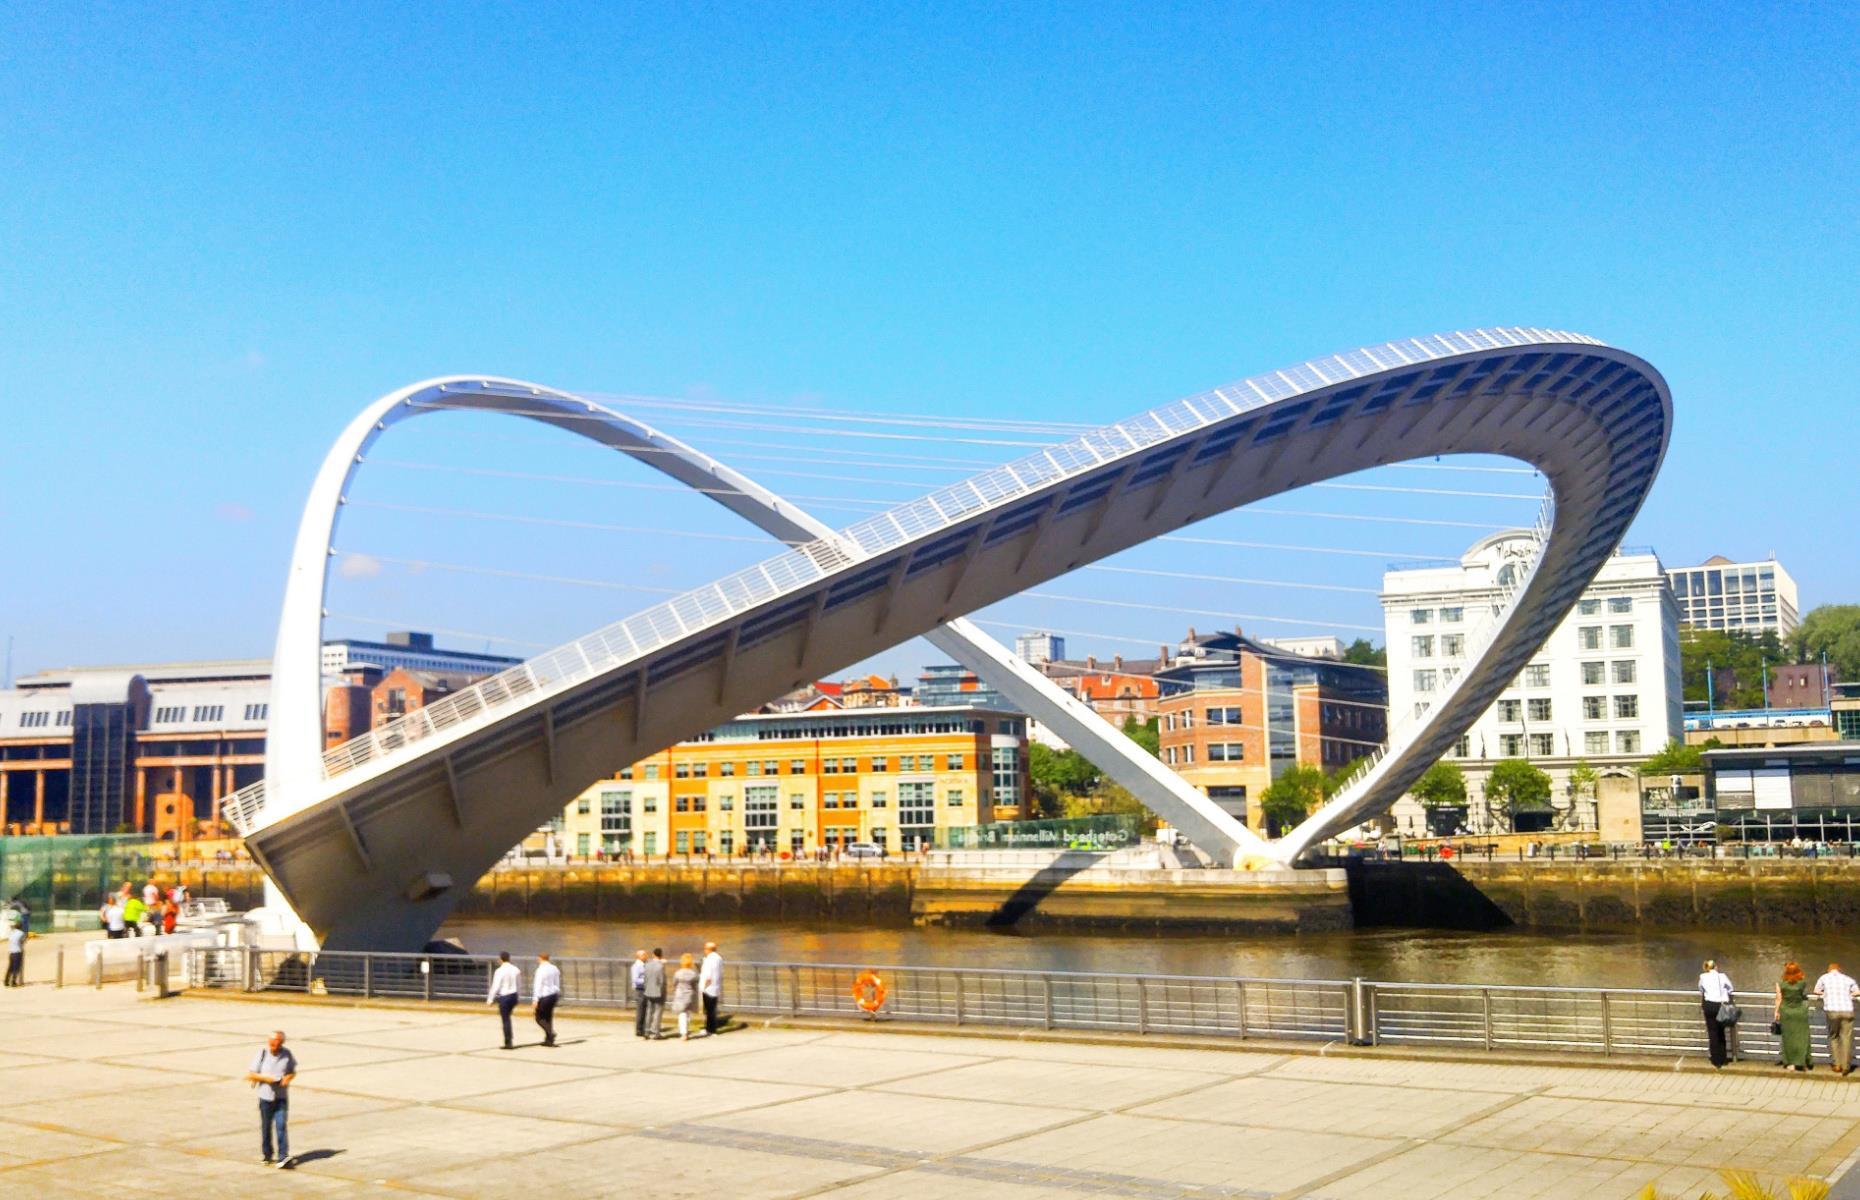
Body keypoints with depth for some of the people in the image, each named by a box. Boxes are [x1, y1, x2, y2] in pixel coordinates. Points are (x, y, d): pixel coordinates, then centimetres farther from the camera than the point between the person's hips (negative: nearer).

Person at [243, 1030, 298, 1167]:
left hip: (282, 1098, 0)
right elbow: (250, 1075, -2)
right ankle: (267, 1156, 26)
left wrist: (288, 1077, -10)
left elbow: (293, 1072, 12)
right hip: (265, 1097, 1)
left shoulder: (287, 1055, -1)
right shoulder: (262, 1054, -5)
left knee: (282, 1126, -11)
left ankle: (283, 1157, -15)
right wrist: (265, 1078, -16)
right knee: (266, 1127, 10)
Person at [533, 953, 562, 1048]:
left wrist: (536, 999, -15)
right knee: (548, 1017, 15)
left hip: (544, 996, -7)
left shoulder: (541, 970, -14)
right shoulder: (554, 968, 8)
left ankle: (551, 1032, -15)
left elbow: (538, 985, -17)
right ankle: (549, 1040, 15)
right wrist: (557, 995, 22)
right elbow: (557, 984, 14)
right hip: (553, 994, 7)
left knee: (539, 1018, 3)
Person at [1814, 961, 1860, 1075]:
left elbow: (1816, 991, 18)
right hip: (1847, 1010, 0)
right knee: (1846, 1038, 4)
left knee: (1833, 1037, 13)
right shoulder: (1848, 979, 13)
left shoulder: (1824, 978, 11)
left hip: (1832, 1010, 0)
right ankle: (1845, 1066, 1)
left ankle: (1837, 1064, 9)